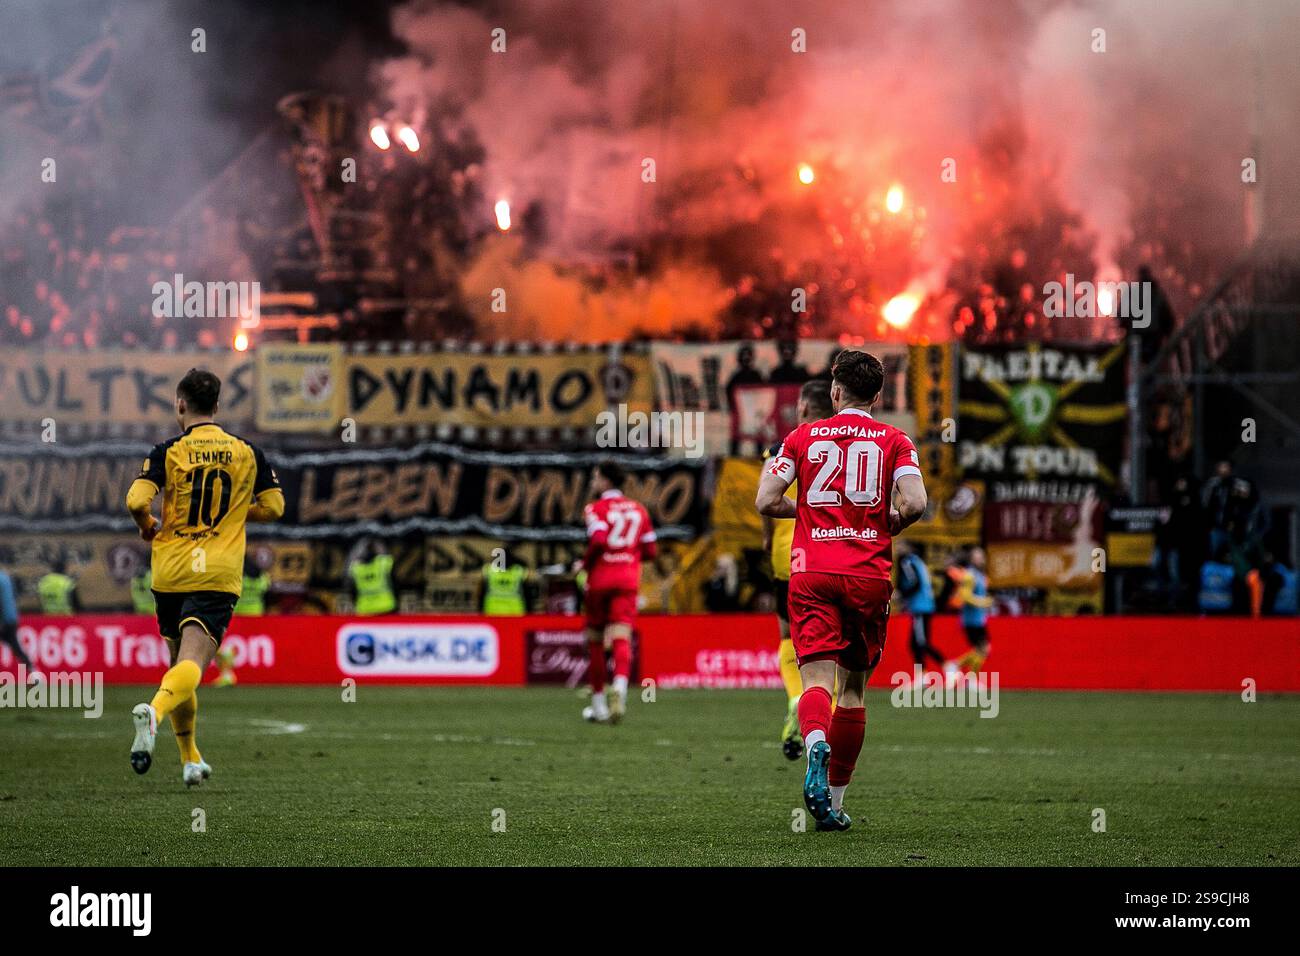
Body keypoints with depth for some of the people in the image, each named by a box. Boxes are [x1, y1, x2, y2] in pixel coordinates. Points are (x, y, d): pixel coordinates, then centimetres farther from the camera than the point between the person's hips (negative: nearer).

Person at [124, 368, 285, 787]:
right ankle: (154, 709, -45)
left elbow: (137, 501, -14)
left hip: (170, 573, 1)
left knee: (180, 660, 18)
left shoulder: (168, 451, -3)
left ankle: (190, 759, 24)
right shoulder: (247, 452, 5)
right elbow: (273, 505, 9)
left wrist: (148, 528, 7)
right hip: (219, 576, -1)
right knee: (191, 664, -13)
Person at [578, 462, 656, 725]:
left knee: (595, 640, 11)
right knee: (621, 638, -8)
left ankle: (598, 704, 17)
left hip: (600, 579, -3)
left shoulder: (595, 509, -3)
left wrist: (586, 564, -4)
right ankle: (620, 686, -37)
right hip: (629, 580, 3)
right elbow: (650, 550, 12)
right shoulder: (638, 509, 13)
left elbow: (598, 540, -20)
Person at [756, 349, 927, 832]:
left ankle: (816, 744, -43)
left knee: (817, 678, -10)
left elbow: (766, 501, 2)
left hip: (812, 573, 0)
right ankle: (835, 799, 16)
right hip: (869, 575, 0)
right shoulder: (893, 440, 6)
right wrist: (887, 525, 11)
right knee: (853, 687, 13)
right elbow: (915, 503, -9)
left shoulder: (803, 437, 8)